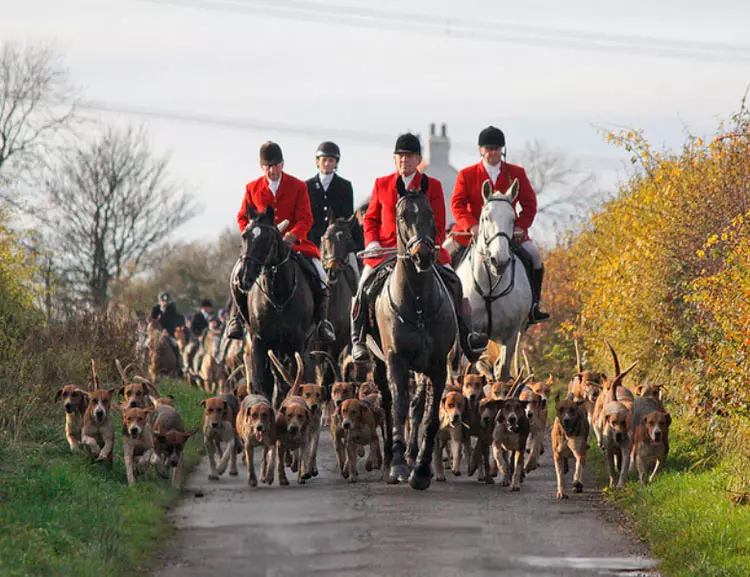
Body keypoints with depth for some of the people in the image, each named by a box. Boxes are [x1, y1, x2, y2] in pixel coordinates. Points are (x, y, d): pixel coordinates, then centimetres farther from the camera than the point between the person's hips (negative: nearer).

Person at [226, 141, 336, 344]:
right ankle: (238, 317, 0)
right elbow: (243, 218, 10)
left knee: (319, 279, -17)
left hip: (294, 242, -1)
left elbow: (305, 220, -4)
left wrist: (291, 237, -22)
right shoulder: (252, 188, 7)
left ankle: (321, 322, 0)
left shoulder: (298, 187, 1)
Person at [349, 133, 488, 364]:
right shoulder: (381, 184, 12)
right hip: (385, 249, 1)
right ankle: (358, 340, -10)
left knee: (452, 282, -17)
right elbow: (370, 219, 16)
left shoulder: (433, 186, 7)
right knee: (365, 285, -20)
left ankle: (465, 336, -9)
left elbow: (438, 225, 3)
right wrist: (373, 244, -3)